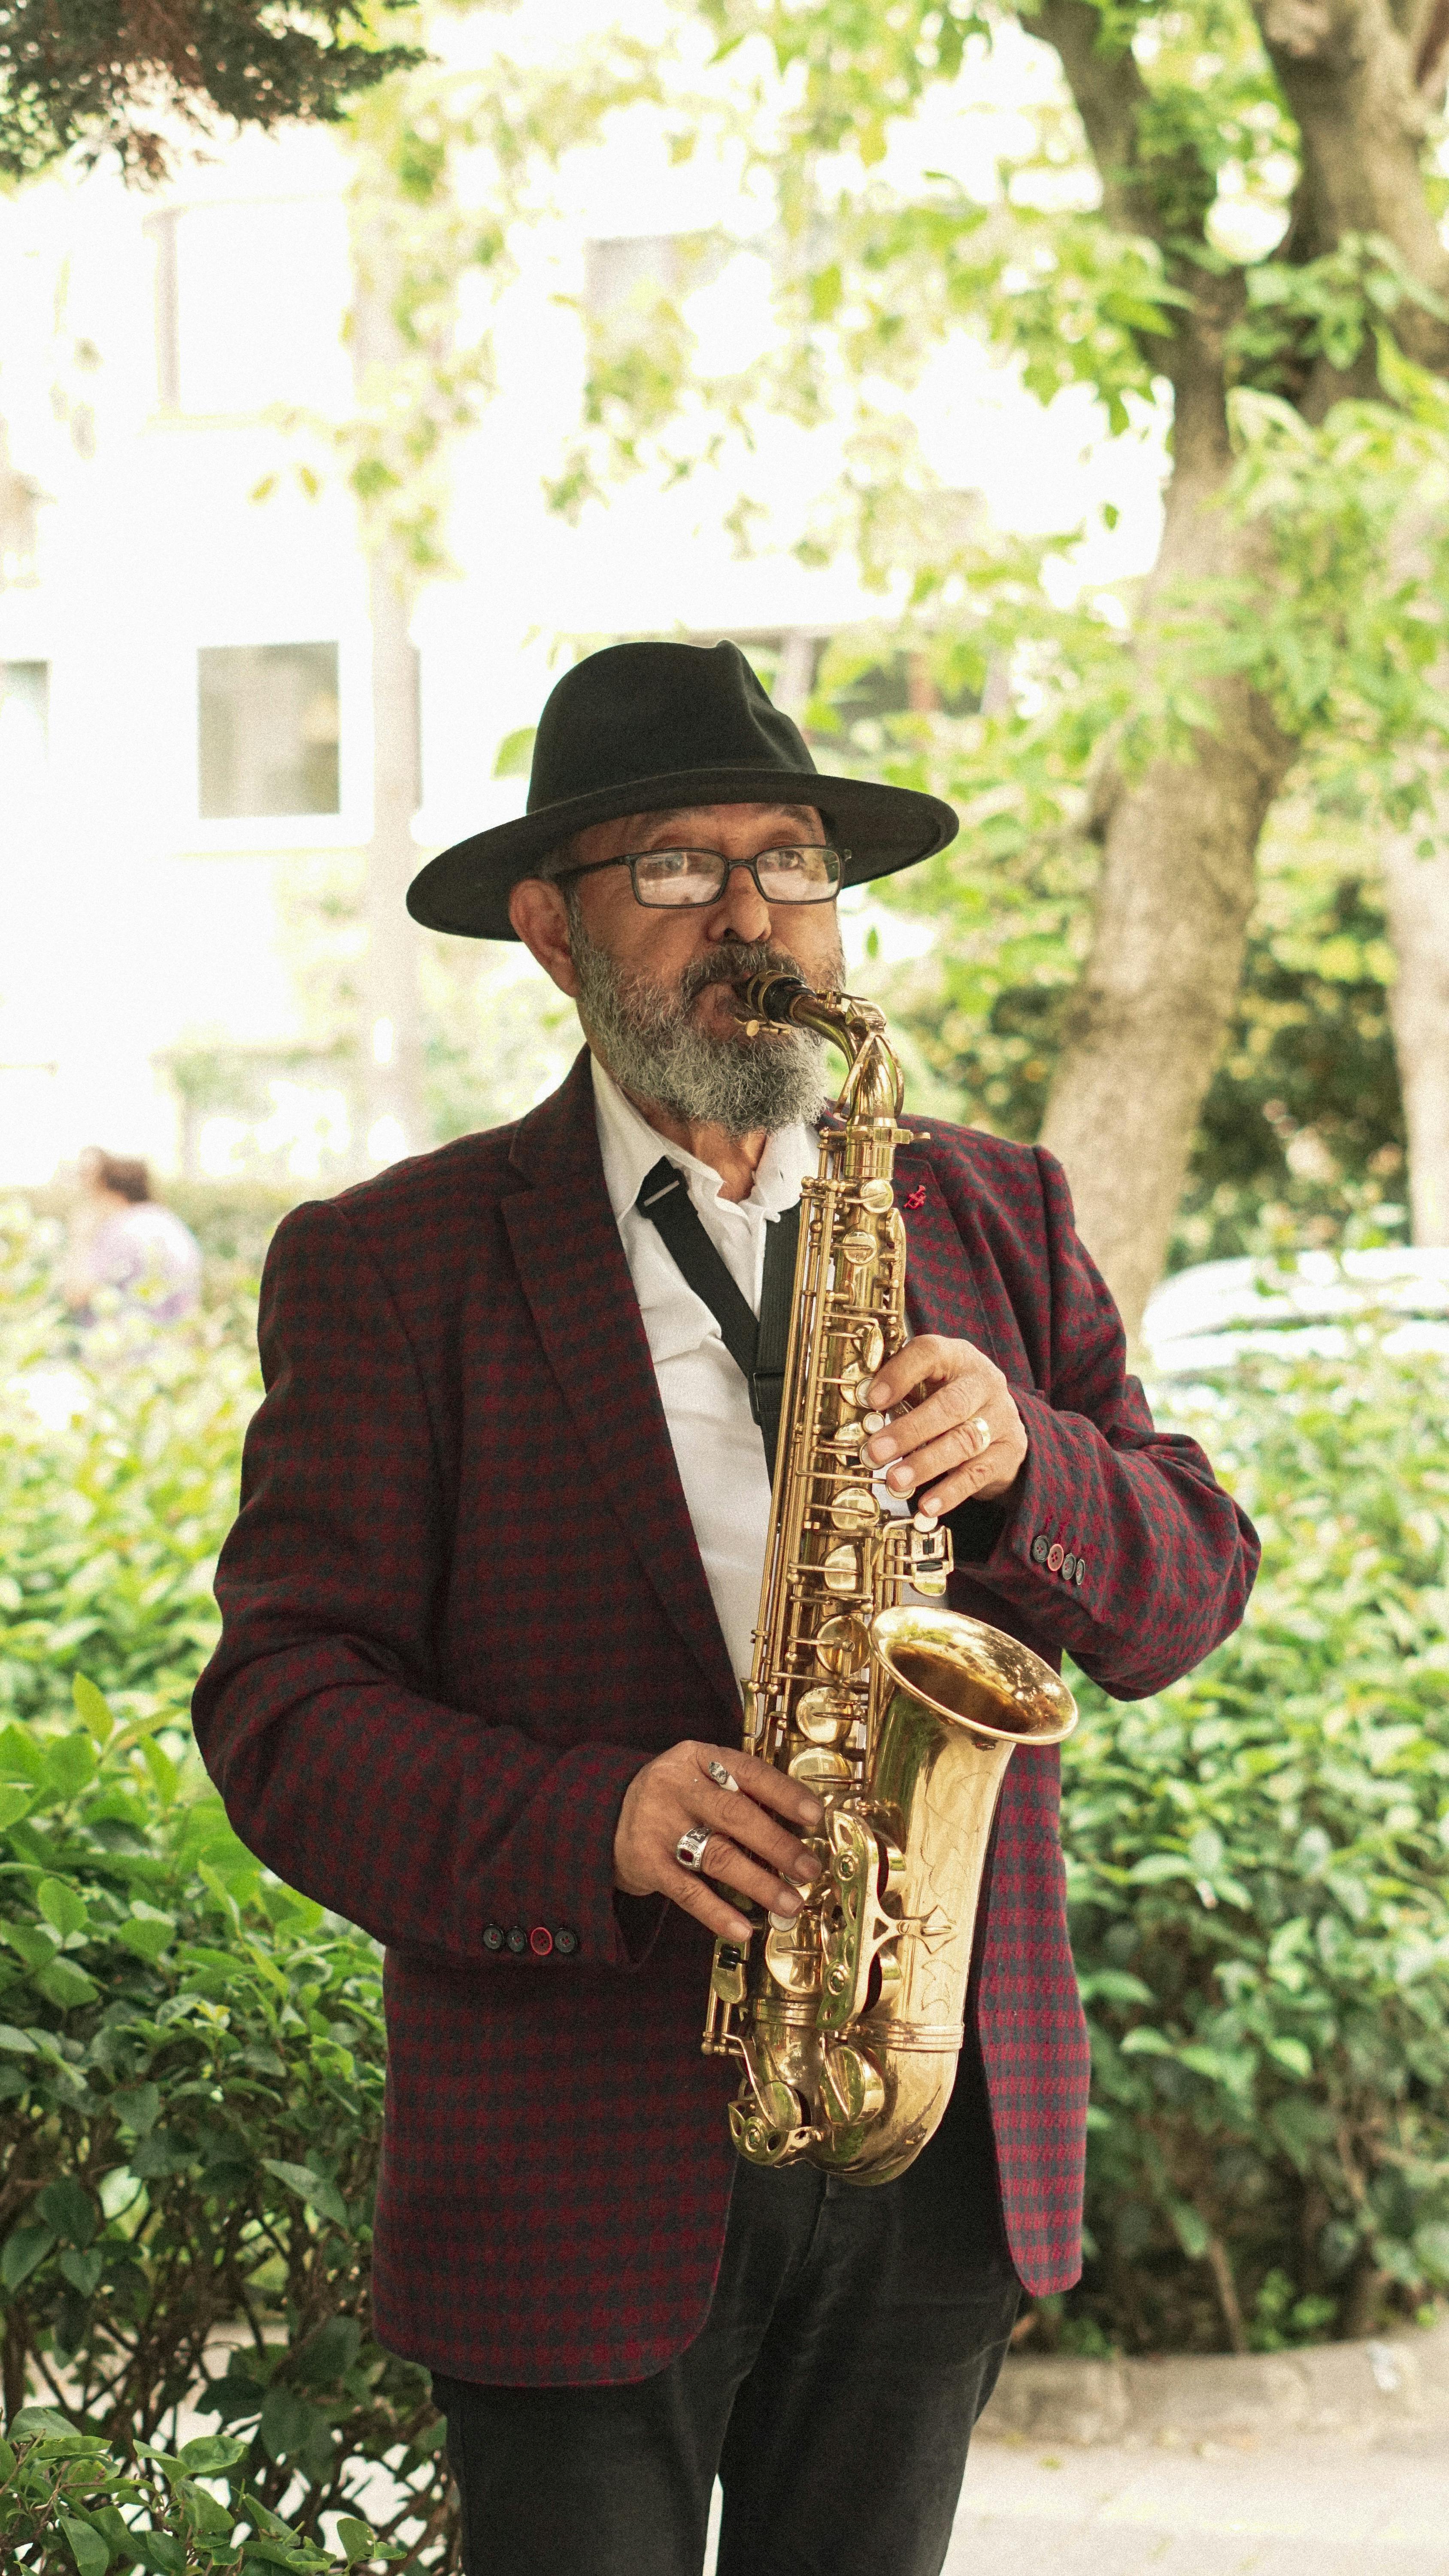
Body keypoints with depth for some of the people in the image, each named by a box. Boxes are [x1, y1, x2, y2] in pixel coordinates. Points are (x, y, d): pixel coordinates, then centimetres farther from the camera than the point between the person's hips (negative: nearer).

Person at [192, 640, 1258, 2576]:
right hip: (586, 2166, -3)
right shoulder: (390, 1271, 0)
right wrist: (591, 1829, -23)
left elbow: (1191, 1589, 8)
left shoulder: (991, 1217, 11)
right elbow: (285, 1710, -6)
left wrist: (1022, 1460, -13)